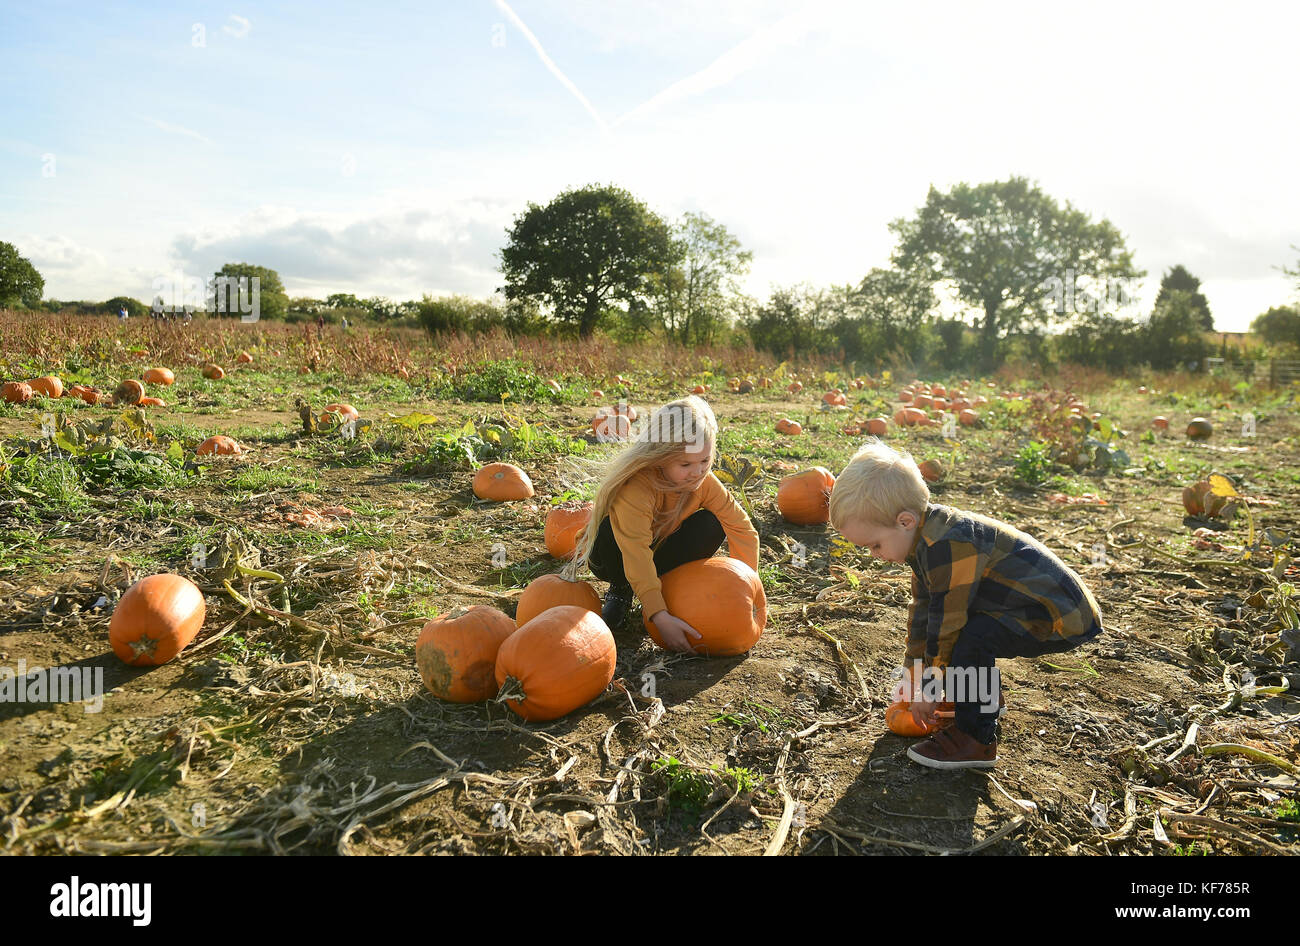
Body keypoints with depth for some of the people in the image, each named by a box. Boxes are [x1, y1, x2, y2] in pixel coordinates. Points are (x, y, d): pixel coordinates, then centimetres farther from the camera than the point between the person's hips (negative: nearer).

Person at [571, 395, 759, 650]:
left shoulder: (705, 483, -21)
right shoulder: (635, 487, -38)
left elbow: (742, 529, -14)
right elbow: (636, 555, -45)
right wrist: (660, 615, -51)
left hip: (658, 548, 4)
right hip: (615, 554, -3)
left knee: (711, 527, -23)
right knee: (612, 531, -38)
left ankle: (666, 586, -4)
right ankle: (621, 590, -7)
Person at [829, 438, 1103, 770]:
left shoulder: (949, 545, -28)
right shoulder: (927, 539, 3)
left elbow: (945, 626, -22)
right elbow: (922, 609, 12)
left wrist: (929, 690, -10)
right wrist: (917, 679, 18)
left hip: (1062, 618, -10)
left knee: (972, 636, -25)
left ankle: (976, 740, -9)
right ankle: (986, 700, 30)